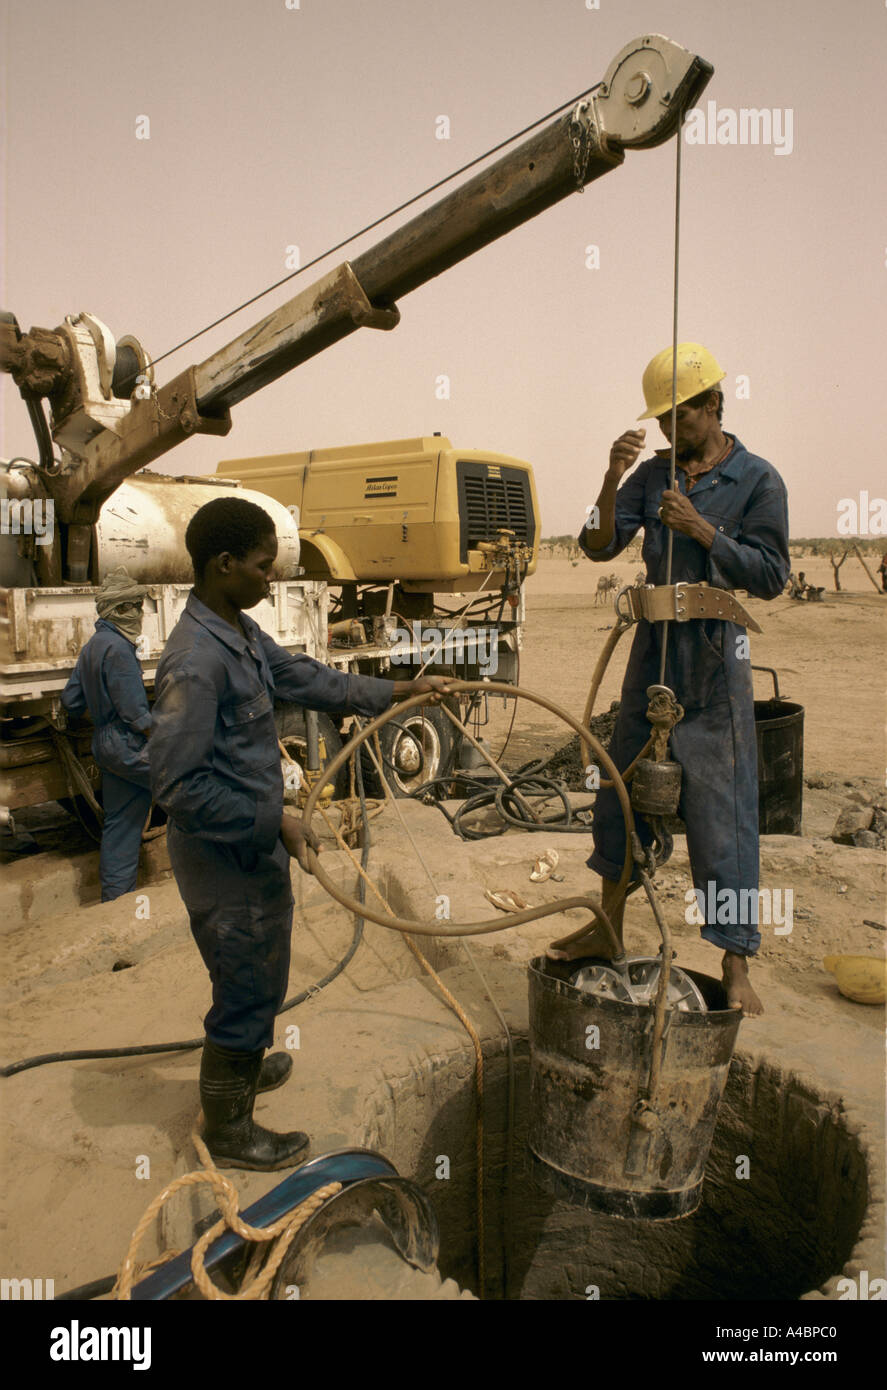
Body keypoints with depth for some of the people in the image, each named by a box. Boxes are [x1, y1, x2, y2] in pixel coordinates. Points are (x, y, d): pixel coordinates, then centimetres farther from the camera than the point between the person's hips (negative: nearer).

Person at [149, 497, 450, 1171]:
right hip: (224, 858, -9)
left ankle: (242, 1065, 52)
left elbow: (303, 676, 16)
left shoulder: (243, 632, 3)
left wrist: (395, 691, 15)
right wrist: (271, 823, -23)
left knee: (261, 973, 27)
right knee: (246, 985, 8)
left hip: (254, 844, 10)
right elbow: (179, 786, -28)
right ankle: (229, 1130, 30)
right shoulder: (195, 661, -28)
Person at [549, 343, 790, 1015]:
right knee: (622, 793, 11)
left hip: (715, 662, -5)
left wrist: (702, 530, -18)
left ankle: (736, 968, 9)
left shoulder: (757, 480, -3)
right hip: (653, 652, 5)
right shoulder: (653, 474, 9)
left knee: (721, 813, -3)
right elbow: (598, 546, 0)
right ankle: (608, 931, 27)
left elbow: (772, 577, -8)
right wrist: (613, 478, -16)